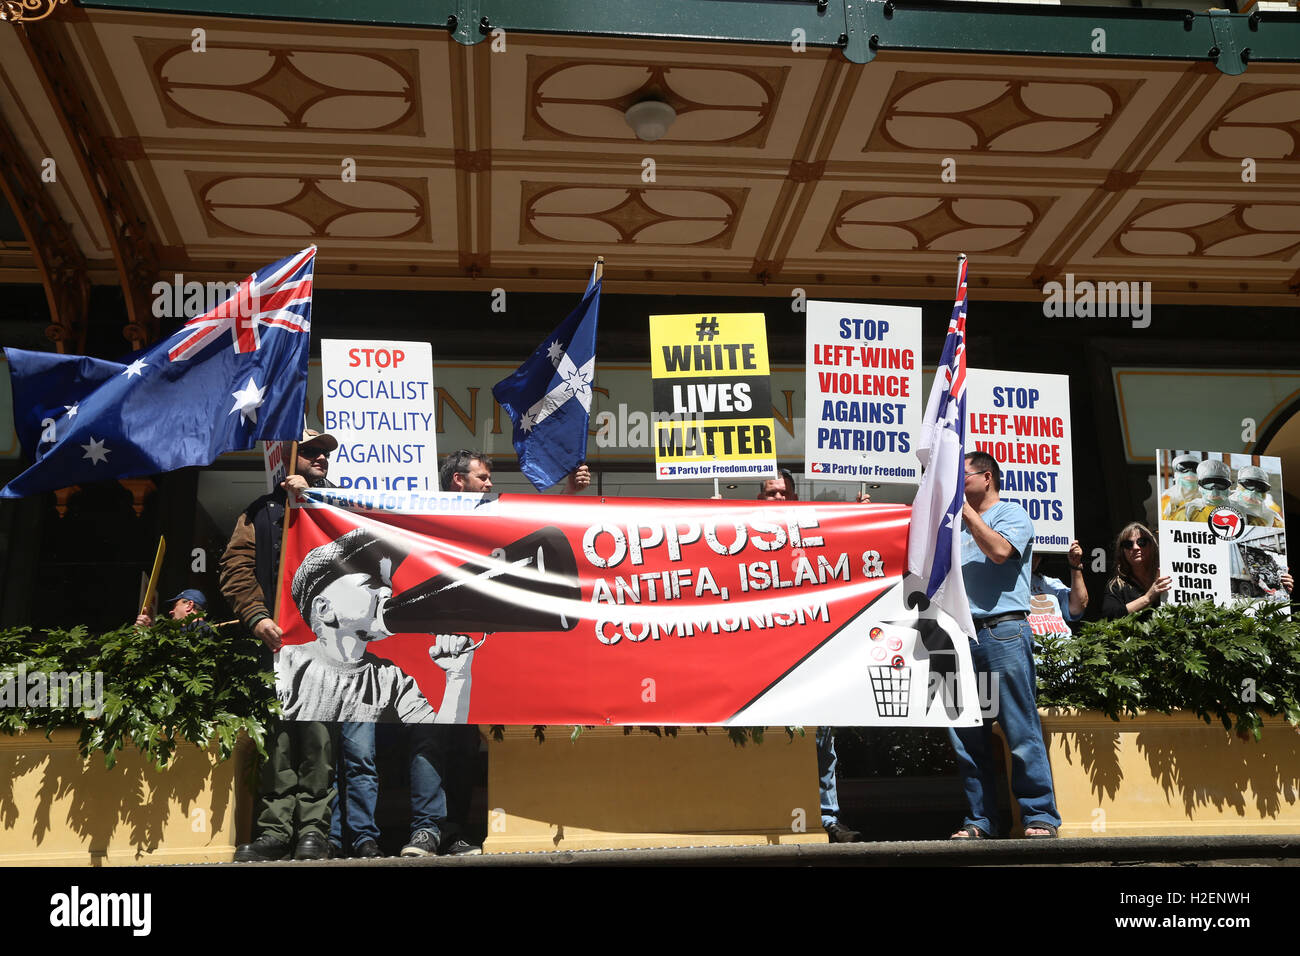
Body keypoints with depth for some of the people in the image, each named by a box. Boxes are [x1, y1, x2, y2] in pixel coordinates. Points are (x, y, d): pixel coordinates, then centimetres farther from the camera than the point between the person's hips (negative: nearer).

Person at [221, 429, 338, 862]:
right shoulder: (262, 511, 20)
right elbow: (236, 567, 8)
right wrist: (257, 616, -7)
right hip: (277, 633, 1)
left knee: (319, 730, -9)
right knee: (277, 732, -3)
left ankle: (313, 829, -5)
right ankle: (276, 830, 0)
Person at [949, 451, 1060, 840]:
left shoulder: (1011, 513, 5)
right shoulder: (959, 523, 24)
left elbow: (999, 551, -14)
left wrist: (966, 509, -7)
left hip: (1003, 630, -6)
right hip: (963, 635, 6)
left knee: (1021, 731, -6)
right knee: (967, 735, 3)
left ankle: (1040, 817, -1)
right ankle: (980, 820, 9)